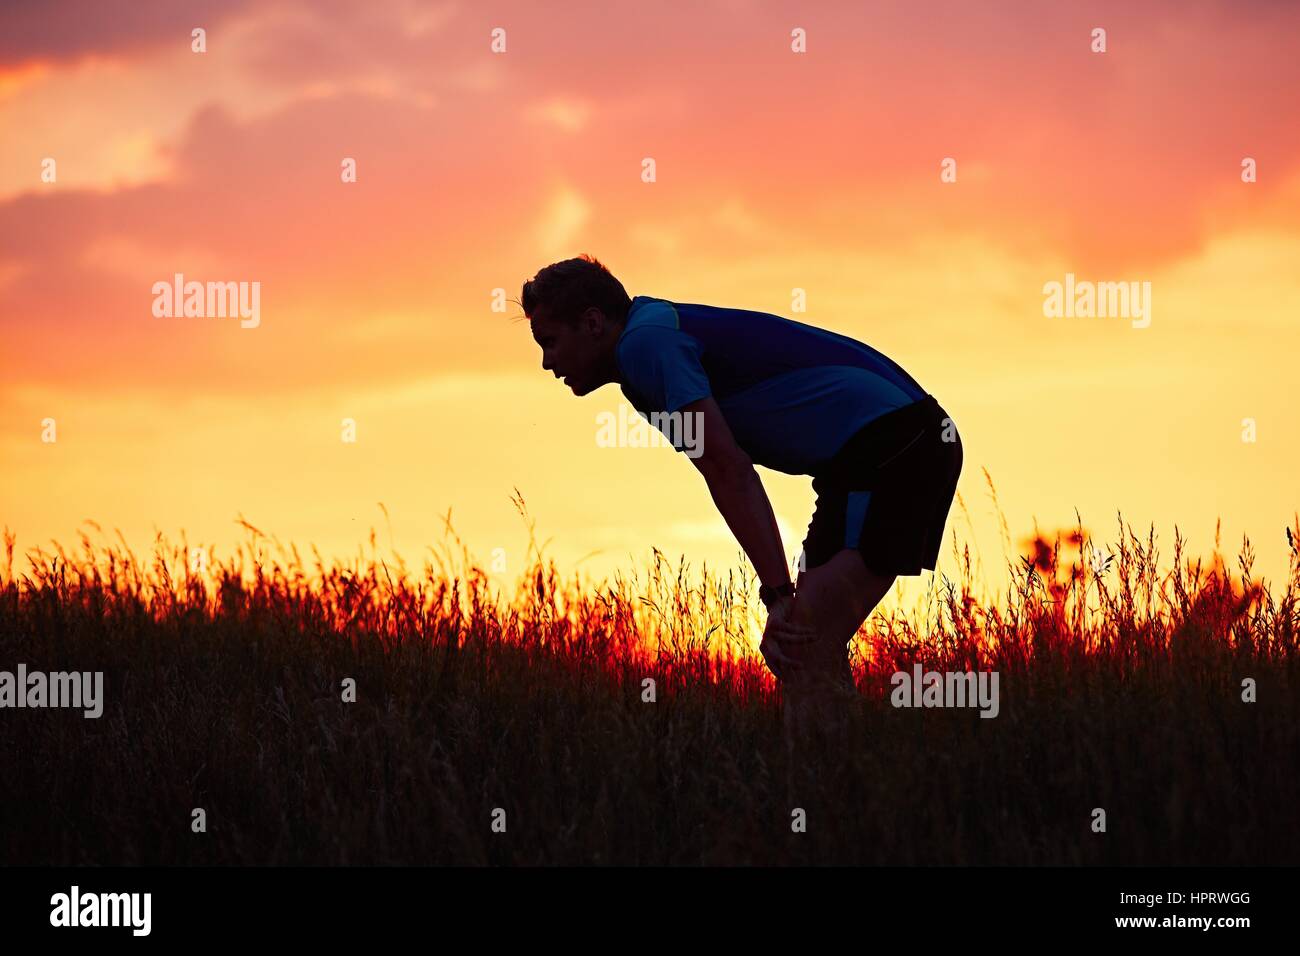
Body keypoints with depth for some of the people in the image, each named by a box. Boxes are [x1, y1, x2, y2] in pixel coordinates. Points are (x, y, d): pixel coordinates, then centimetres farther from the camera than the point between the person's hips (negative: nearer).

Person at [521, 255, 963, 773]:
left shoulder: (643, 342, -10)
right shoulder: (659, 333, 20)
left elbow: (730, 471, -18)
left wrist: (779, 594, -20)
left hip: (885, 445, -10)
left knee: (800, 649, -14)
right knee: (811, 649, 10)